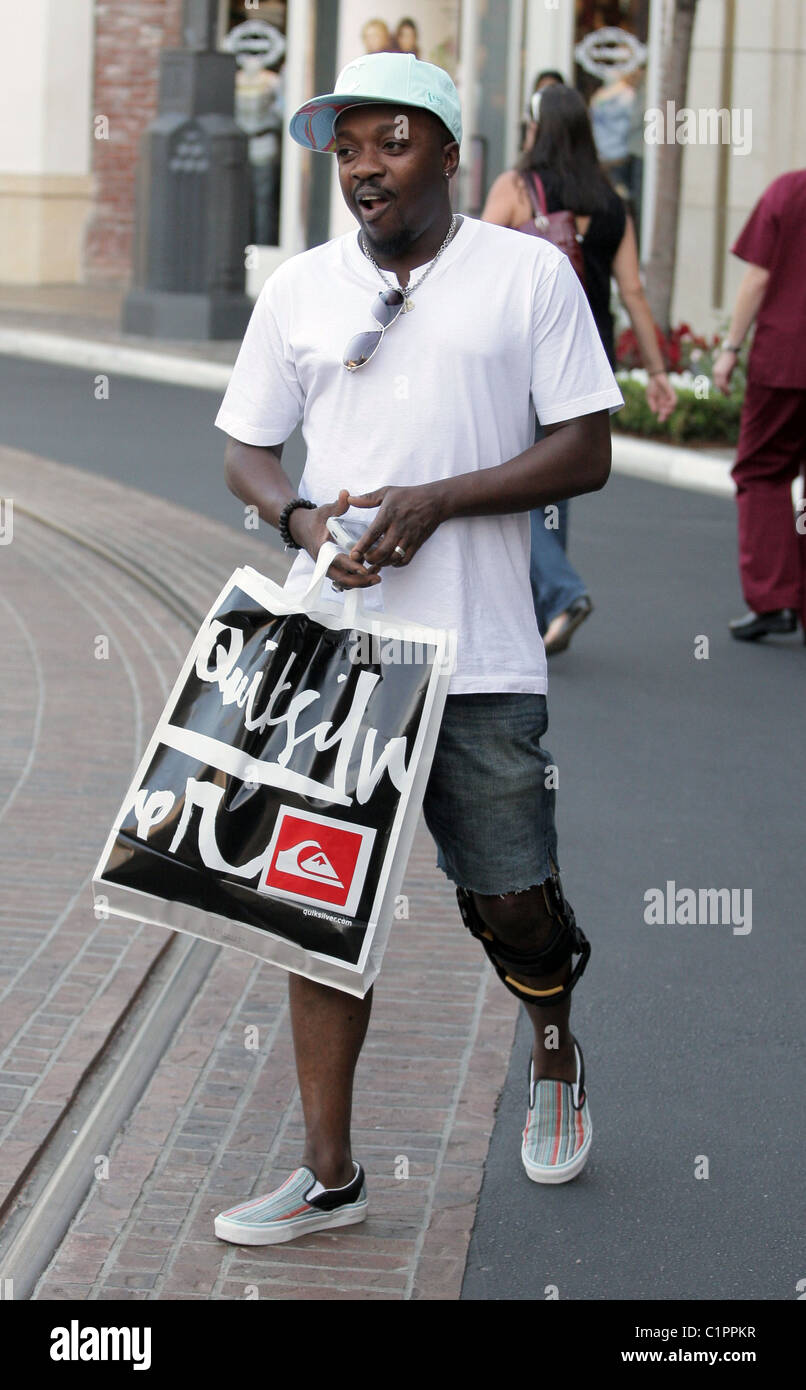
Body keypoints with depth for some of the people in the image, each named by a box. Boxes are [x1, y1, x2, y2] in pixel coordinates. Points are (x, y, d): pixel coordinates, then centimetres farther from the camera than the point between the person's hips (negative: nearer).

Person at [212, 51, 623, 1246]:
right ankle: (329, 1175, 12)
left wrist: (434, 500, -14)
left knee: (513, 905, 3)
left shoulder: (530, 274, 0)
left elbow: (586, 453, -3)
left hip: (480, 658, -2)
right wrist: (301, 517, -9)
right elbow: (246, 451, 14)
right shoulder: (299, 288, 9)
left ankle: (555, 1050, 37)